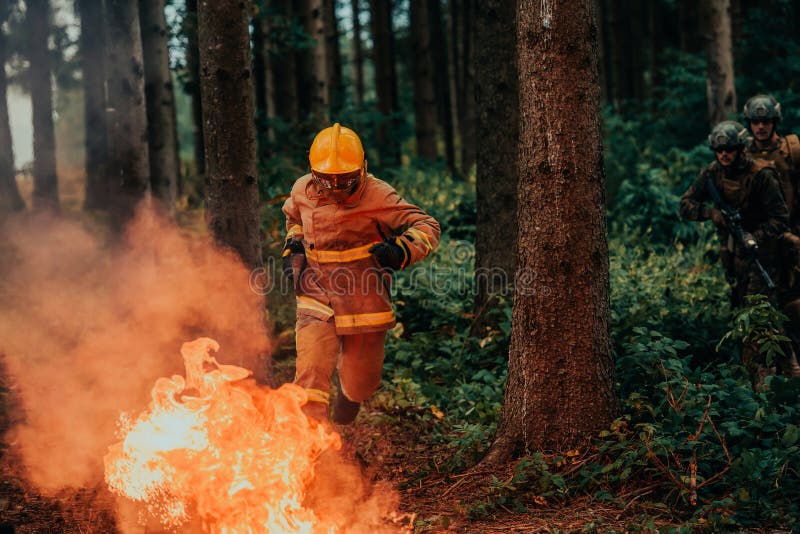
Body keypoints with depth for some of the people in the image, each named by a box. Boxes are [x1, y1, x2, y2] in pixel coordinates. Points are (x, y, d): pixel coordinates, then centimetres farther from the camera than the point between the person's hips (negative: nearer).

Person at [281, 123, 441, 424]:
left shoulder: (377, 197, -16)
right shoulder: (303, 191, -2)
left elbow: (427, 226, -14)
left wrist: (401, 250, -32)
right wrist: (292, 248, 8)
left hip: (365, 306, -2)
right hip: (317, 302, 2)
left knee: (360, 385, 15)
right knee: (310, 377, -15)